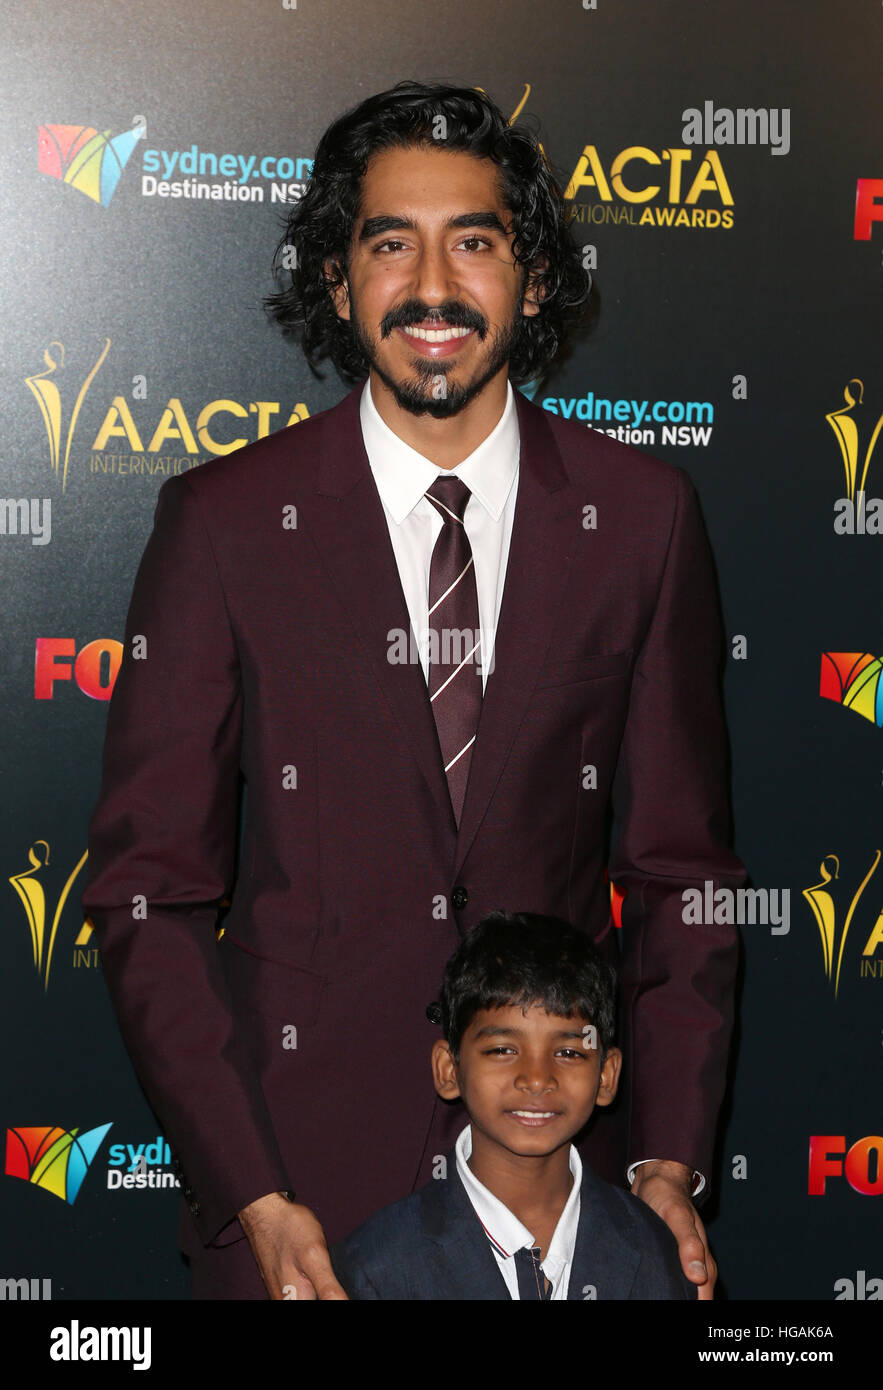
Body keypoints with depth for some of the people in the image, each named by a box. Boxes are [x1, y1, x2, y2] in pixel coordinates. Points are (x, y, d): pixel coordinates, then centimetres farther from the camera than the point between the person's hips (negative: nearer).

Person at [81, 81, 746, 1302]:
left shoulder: (643, 516, 0)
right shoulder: (224, 521, -5)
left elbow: (681, 868, 5)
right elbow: (148, 889, -4)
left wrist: (671, 1159, -4)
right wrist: (250, 1198, -11)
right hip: (295, 1167, -1)